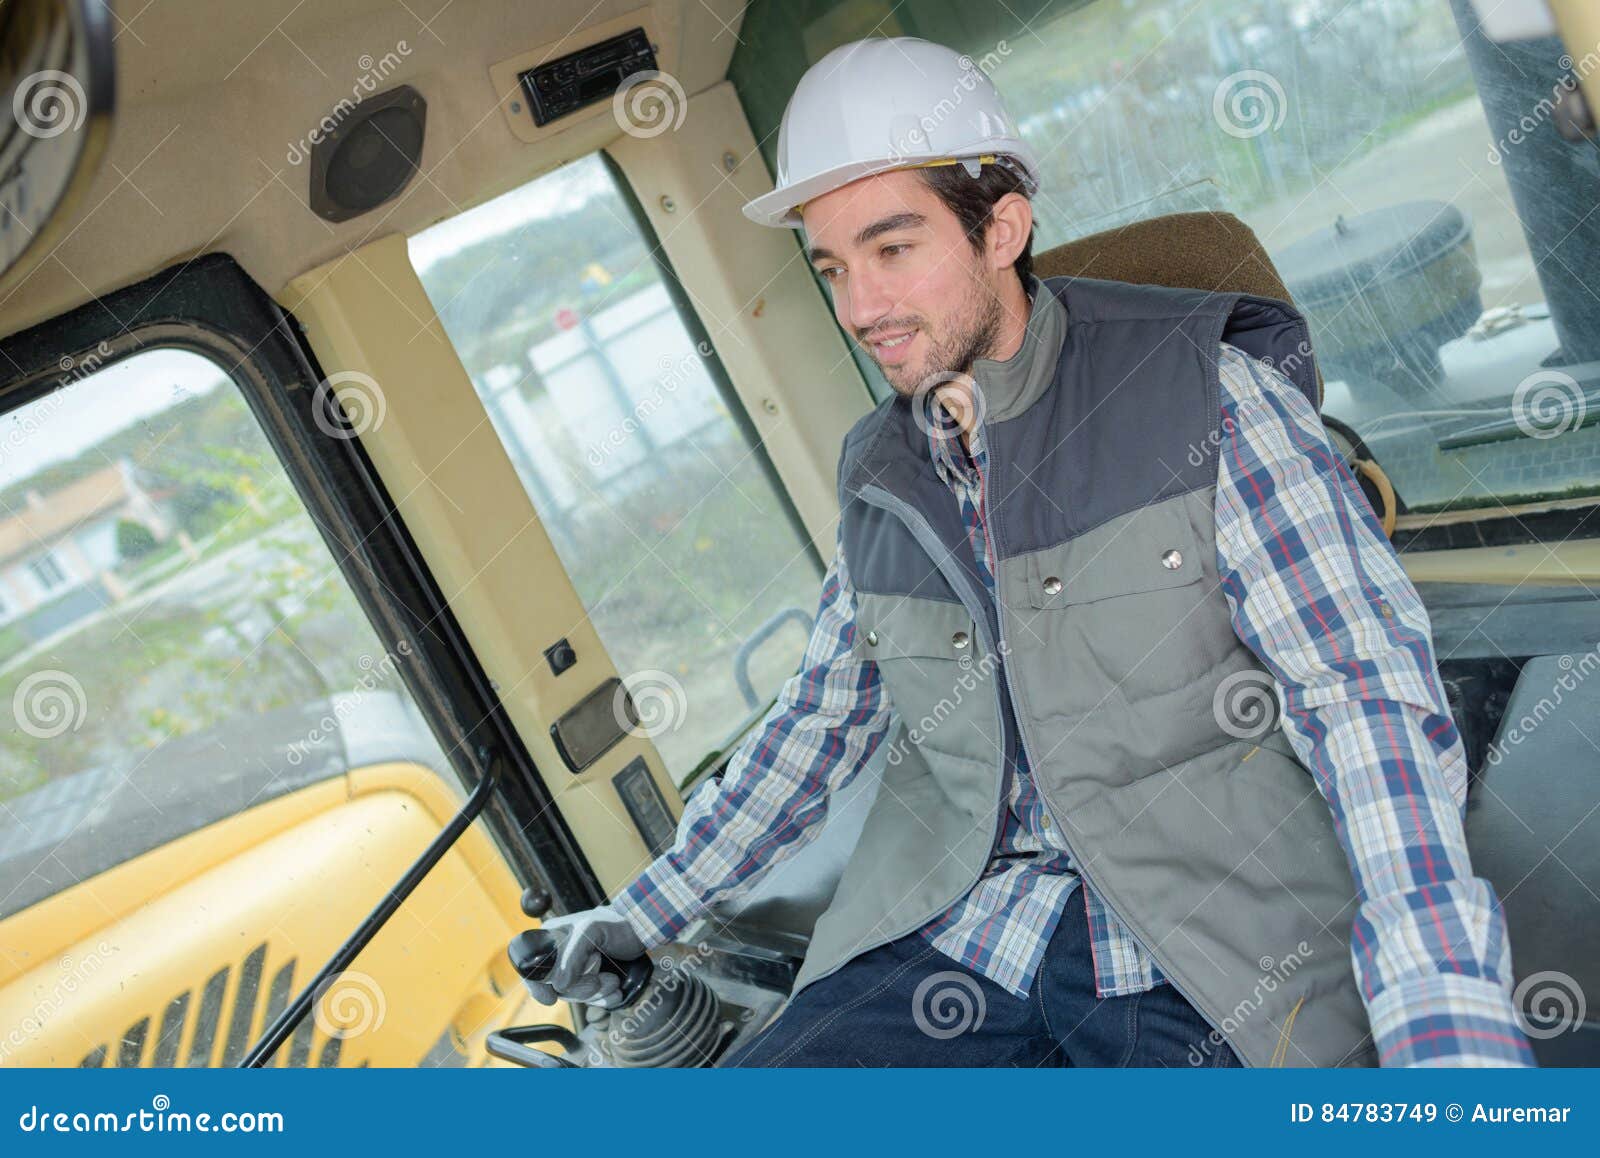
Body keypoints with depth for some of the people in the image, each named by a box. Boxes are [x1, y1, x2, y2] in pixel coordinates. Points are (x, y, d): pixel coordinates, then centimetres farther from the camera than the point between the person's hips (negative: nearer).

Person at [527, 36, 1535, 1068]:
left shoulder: (1209, 393, -4)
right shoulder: (881, 478, 12)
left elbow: (1367, 700, -12)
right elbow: (818, 723, 22)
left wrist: (1450, 1034, -23)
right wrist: (646, 913, 22)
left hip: (1208, 972, -3)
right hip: (953, 945, 4)